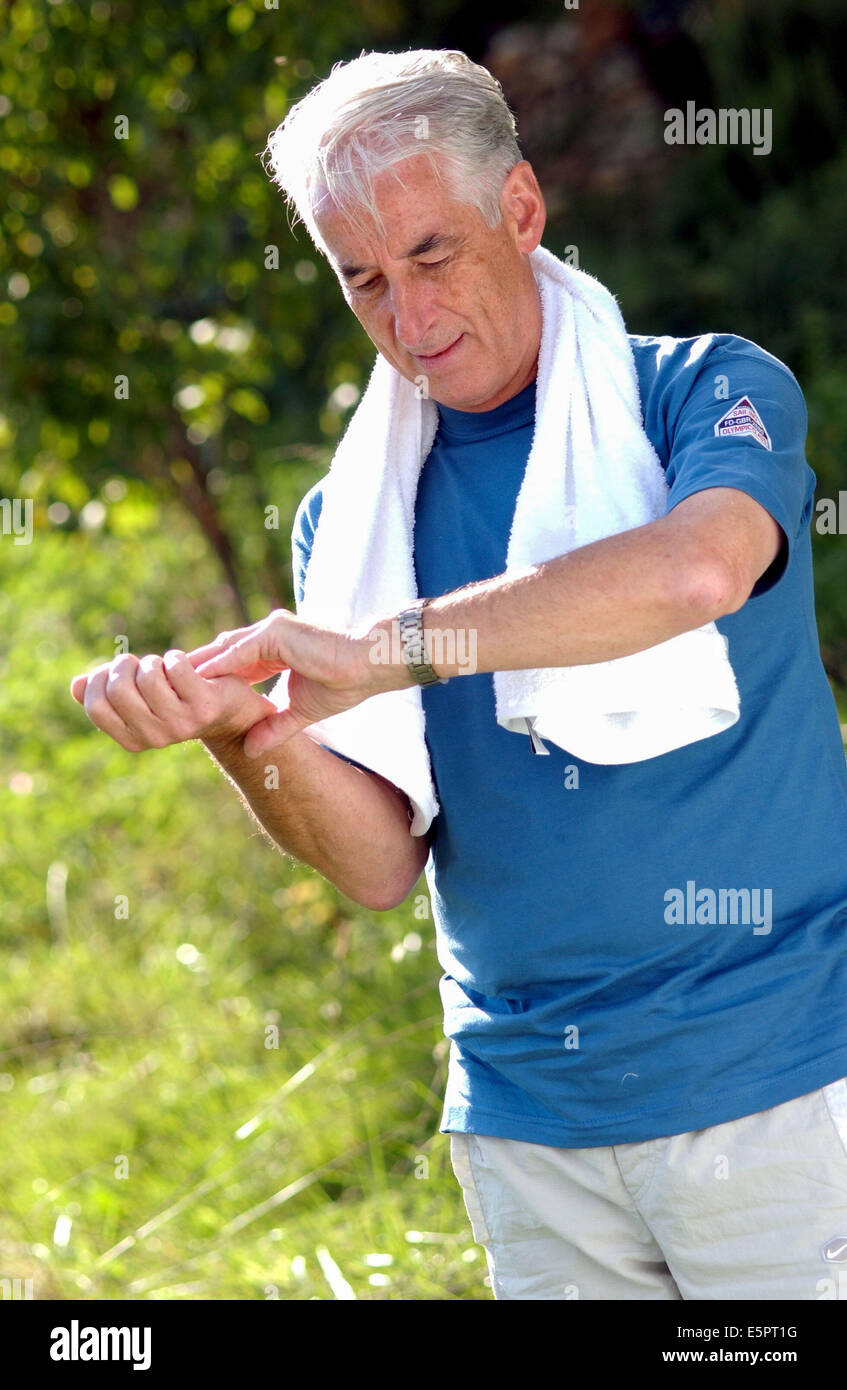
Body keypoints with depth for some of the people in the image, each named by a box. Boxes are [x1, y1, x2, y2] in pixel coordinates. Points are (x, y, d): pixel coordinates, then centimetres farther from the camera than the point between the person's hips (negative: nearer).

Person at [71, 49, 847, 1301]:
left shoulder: (709, 392, -2)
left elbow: (696, 569, -26)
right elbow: (384, 865, 1)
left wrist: (384, 653, -24)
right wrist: (248, 737, -18)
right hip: (526, 1114, 4)